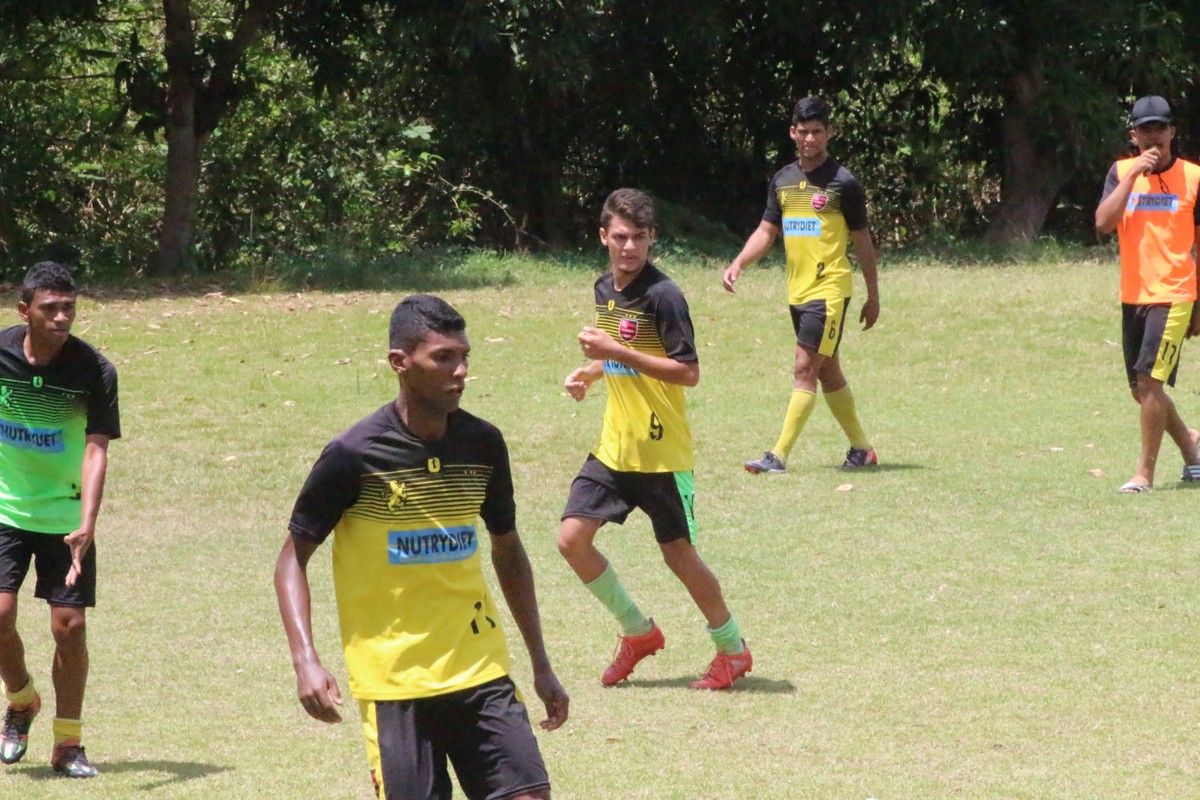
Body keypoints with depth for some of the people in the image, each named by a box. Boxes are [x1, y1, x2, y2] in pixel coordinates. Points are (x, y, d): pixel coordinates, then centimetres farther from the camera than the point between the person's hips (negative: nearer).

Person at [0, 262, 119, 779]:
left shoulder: (94, 370, -14)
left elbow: (96, 449, -18)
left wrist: (86, 526, -29)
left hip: (66, 517, -1)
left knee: (70, 625, -4)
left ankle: (67, 743, 12)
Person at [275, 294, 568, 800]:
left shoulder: (482, 444, 3)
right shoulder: (354, 455, -11)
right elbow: (293, 557, -3)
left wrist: (541, 664, 16)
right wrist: (305, 661, -16)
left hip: (480, 669, 4)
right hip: (393, 678, -4)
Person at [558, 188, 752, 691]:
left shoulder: (662, 295, -16)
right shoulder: (605, 290, 9)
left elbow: (688, 372, -22)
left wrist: (617, 352, -25)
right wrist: (591, 372, 6)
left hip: (661, 453, -7)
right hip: (613, 446, 7)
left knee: (678, 554, 0)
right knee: (572, 539, -3)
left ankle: (733, 649, 20)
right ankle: (638, 632, 15)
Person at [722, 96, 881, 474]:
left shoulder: (843, 183, -6)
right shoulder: (782, 180, 10)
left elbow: (862, 240, -1)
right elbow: (766, 231, 14)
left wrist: (873, 295, 2)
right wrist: (738, 264, -3)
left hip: (830, 290, -7)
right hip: (797, 291, 7)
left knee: (806, 368, -11)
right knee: (828, 371, 13)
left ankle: (779, 455, -14)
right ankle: (861, 448, 24)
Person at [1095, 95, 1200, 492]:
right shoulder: (1121, 172, 5)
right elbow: (1103, 224, -10)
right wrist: (1133, 174, -15)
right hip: (1133, 296, 4)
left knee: (1150, 380, -15)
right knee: (1141, 388, 12)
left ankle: (1145, 472, -7)